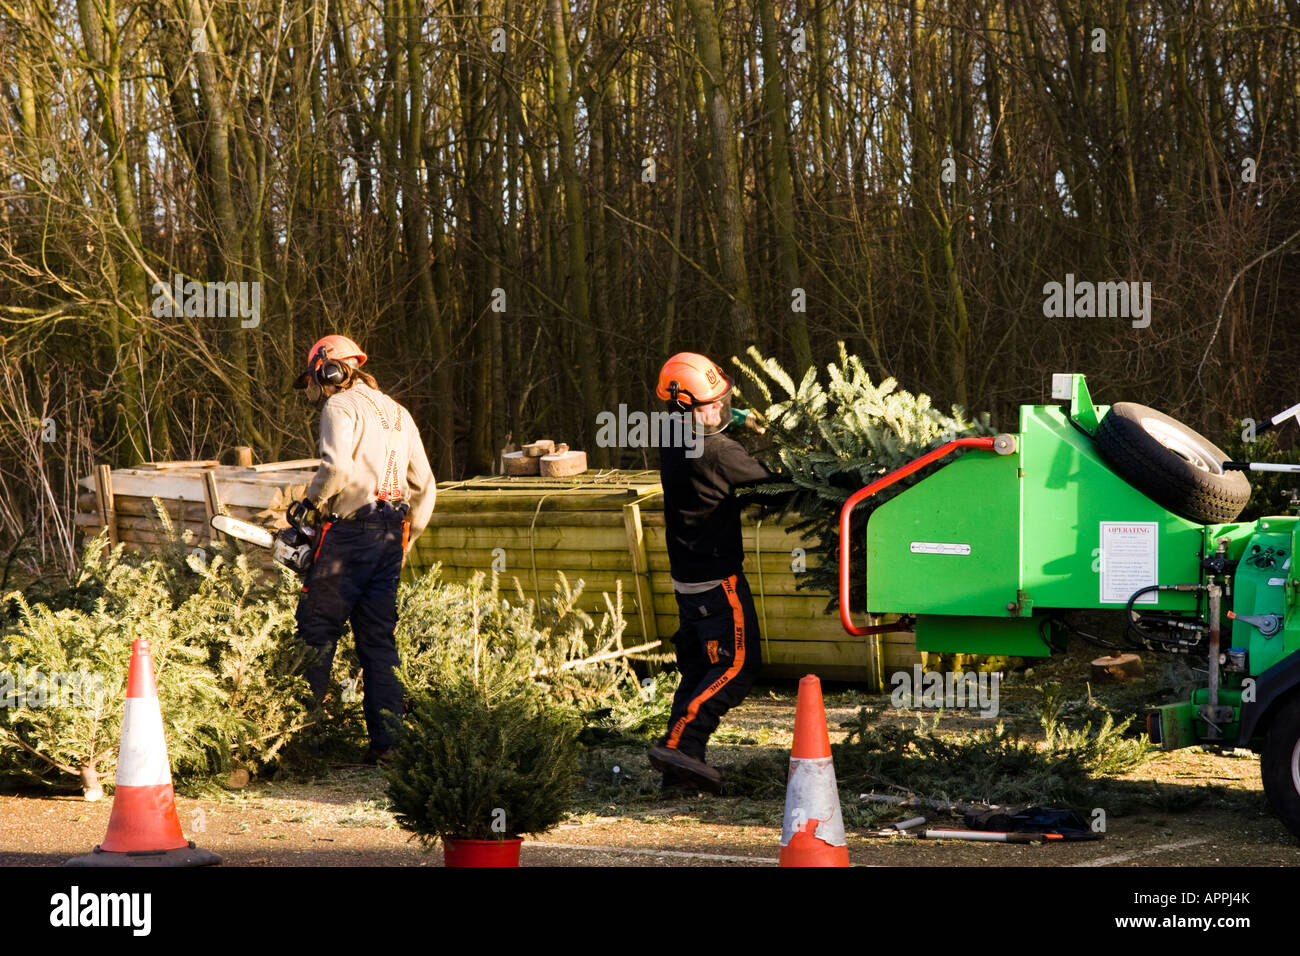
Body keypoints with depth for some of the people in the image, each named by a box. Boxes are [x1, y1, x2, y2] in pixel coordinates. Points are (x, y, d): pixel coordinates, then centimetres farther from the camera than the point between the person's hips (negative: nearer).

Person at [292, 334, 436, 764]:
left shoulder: (341, 407, -5)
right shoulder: (398, 414, 19)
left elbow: (337, 467, -22)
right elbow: (424, 486, 20)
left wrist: (312, 499, -4)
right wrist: (406, 539, 25)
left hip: (349, 534, -7)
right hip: (390, 535, 7)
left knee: (317, 632, 1)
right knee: (378, 639, 8)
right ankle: (387, 739, 4)